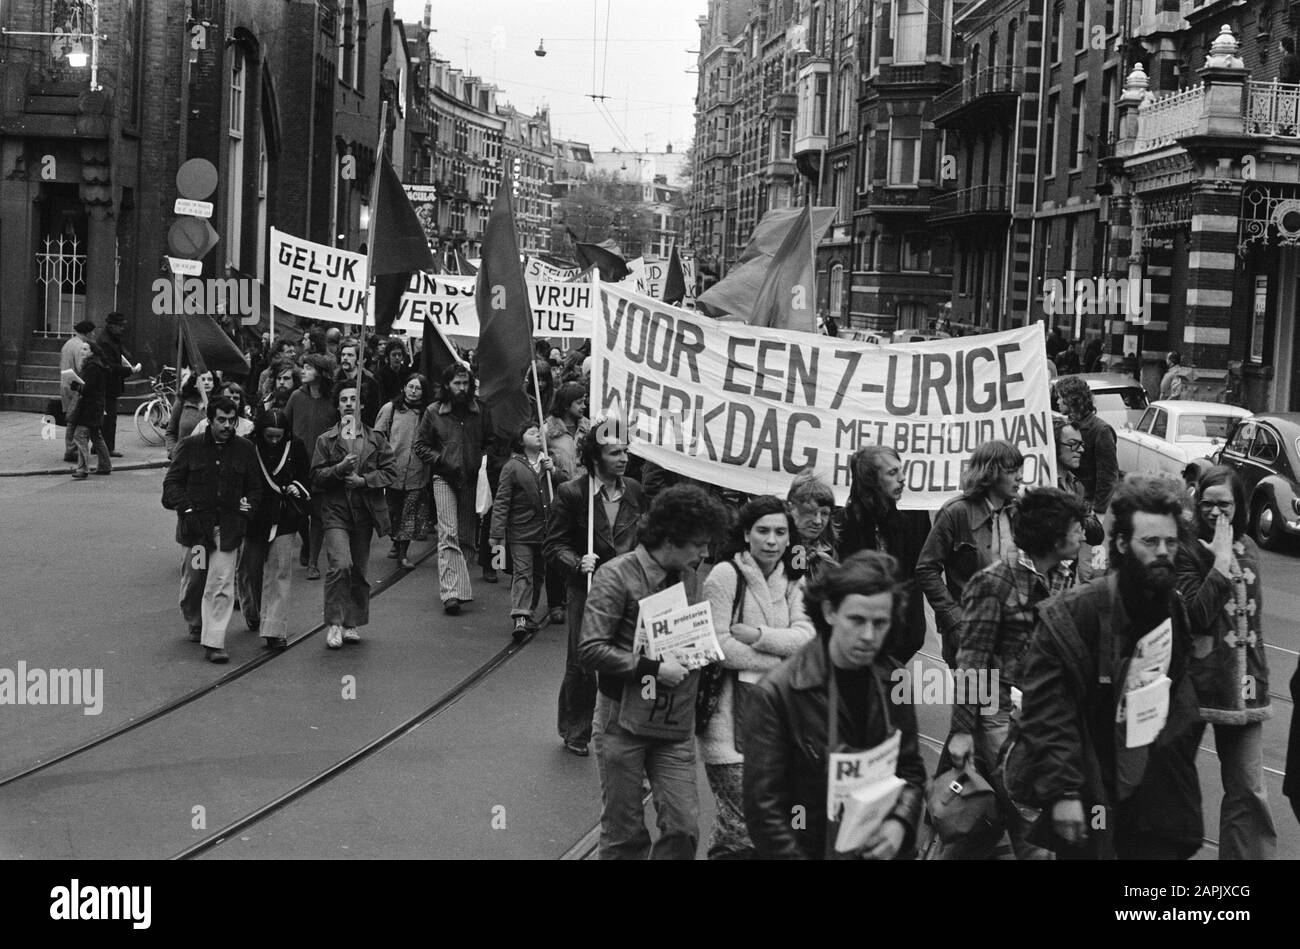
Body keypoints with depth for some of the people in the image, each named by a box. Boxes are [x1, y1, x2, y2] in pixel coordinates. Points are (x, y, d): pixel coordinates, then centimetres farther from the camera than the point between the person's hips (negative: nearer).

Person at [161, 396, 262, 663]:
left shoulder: (245, 449, 6)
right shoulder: (190, 446, 1)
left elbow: (255, 486, 15)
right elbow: (172, 483, 3)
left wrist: (248, 504, -2)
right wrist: (185, 506, -10)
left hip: (228, 526, 0)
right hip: (196, 523, 0)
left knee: (221, 585, -9)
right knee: (193, 579, 12)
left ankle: (213, 643, -8)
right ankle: (196, 623, 40)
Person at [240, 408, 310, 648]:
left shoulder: (295, 448, -2)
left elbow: (307, 476, 12)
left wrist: (297, 487, -7)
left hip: (283, 519, 0)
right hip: (254, 517, 0)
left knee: (279, 572, -6)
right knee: (249, 569, 10)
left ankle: (274, 630, -7)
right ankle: (253, 615, 36)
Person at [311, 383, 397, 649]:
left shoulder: (375, 439, 9)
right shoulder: (325, 440, 6)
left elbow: (390, 471, 4)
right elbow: (316, 477, 1)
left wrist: (363, 480, -9)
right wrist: (339, 468, -15)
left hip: (365, 513, 2)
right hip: (335, 511, -2)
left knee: (359, 571, 7)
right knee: (340, 565, -18)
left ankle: (351, 623, 20)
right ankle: (333, 623, -8)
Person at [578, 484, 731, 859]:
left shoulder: (690, 577, 7)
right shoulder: (617, 575, -12)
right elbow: (590, 650, -18)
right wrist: (653, 668, -21)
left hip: (675, 726, 5)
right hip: (624, 721, -5)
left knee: (683, 828, -2)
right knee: (624, 833, 6)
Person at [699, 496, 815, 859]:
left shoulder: (793, 581, 12)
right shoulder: (725, 575, -8)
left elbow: (805, 635, -2)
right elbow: (717, 645, -15)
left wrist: (758, 635, -17)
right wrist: (782, 661, -10)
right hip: (731, 709, -6)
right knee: (744, 825, -10)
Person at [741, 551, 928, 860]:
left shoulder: (891, 683, 3)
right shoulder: (776, 694, -12)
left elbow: (911, 770, 12)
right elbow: (763, 807, -11)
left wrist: (900, 823, -5)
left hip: (881, 851, 4)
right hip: (811, 849, -4)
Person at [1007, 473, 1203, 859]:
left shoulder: (1179, 613, 5)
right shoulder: (1071, 614, -15)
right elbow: (1043, 709, -17)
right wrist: (1062, 792, -22)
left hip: (1157, 795, 5)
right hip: (1087, 799, -5)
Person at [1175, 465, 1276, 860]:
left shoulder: (1248, 548, 9)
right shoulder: (1187, 550, -10)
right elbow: (1198, 615, -23)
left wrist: (1259, 676, 16)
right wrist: (1221, 561, -22)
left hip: (1241, 684, 5)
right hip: (1193, 681, -4)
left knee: (1248, 790, 3)